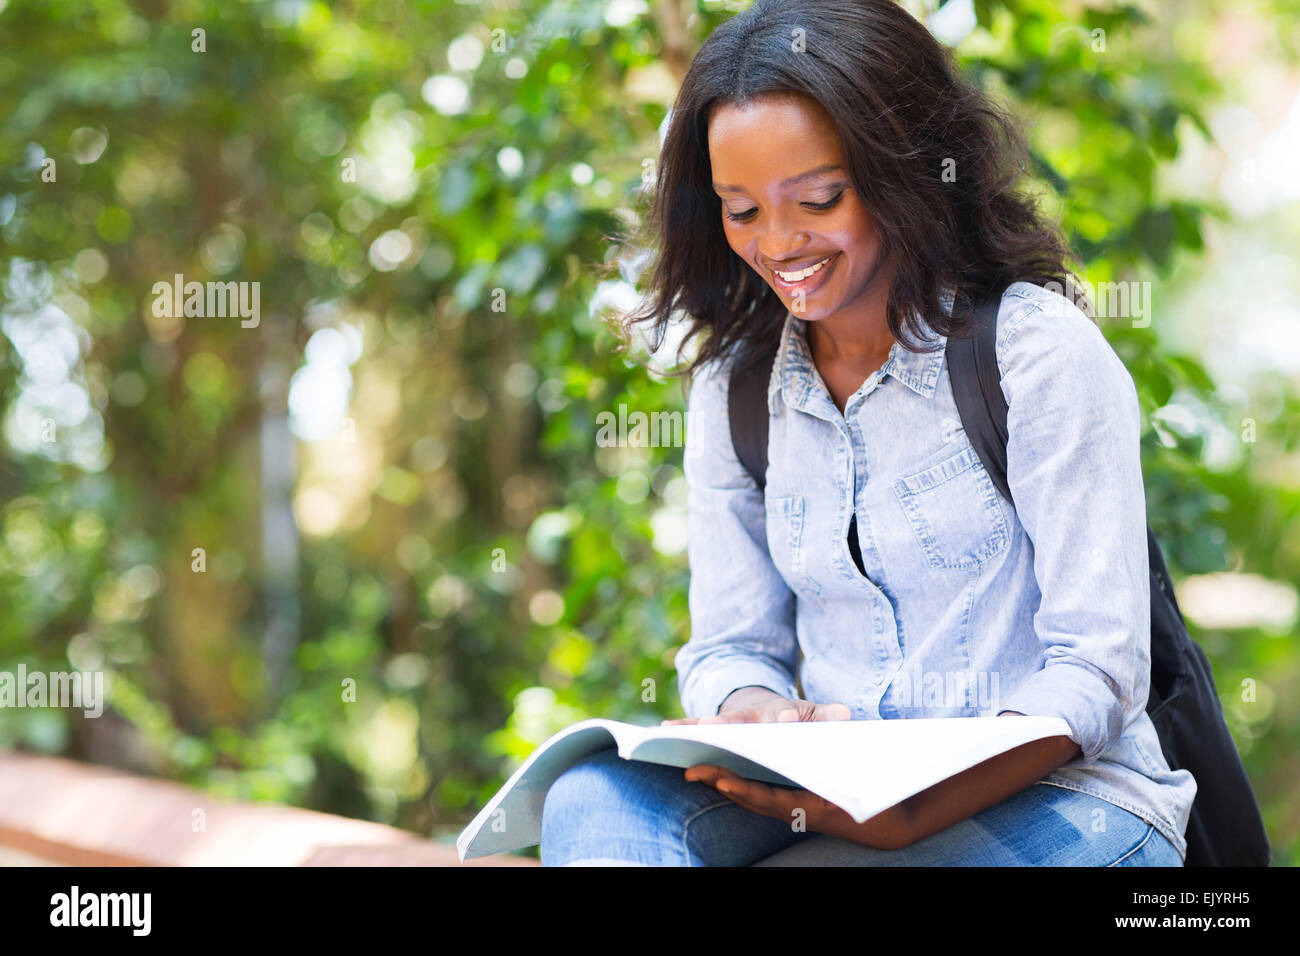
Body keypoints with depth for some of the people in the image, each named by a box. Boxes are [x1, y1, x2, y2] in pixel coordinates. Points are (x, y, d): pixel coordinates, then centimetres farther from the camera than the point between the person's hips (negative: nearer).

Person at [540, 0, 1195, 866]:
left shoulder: (1040, 350, -6)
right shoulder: (733, 390, 11)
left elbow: (1098, 669, -11)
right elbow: (731, 647, 13)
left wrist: (914, 817, -27)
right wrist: (767, 725, -14)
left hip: (1056, 796, -5)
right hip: (839, 795, 5)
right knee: (597, 797, -28)